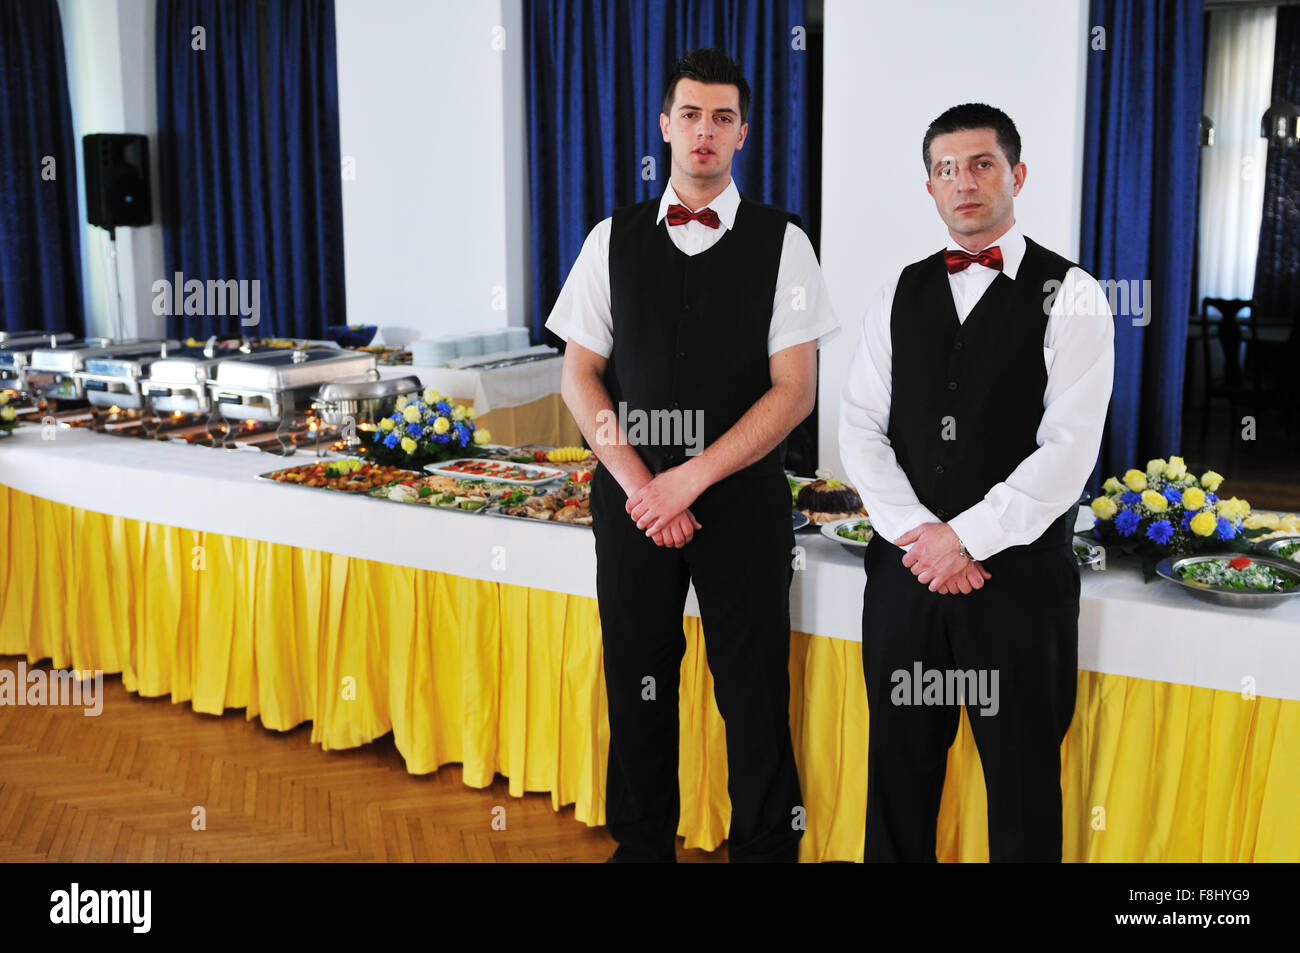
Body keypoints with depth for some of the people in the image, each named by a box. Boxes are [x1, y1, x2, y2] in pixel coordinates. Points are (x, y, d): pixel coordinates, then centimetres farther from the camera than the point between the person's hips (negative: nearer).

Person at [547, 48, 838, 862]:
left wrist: (691, 478, -14)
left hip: (742, 498, -2)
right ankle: (642, 842, 32)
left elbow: (795, 391, -7)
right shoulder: (613, 239, 6)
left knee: (754, 695, 5)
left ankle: (764, 847, 24)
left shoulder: (782, 243, -1)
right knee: (637, 685, 12)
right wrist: (637, 483, -8)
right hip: (632, 496, 2)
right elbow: (580, 376, 4)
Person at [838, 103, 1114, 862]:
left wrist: (966, 538, -15)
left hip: (1017, 572, -3)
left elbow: (1069, 449, -12)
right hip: (906, 567, 4)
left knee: (1022, 777, 9)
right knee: (899, 766, 15)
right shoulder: (901, 295, 10)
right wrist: (915, 531, -10)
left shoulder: (1069, 295, -3)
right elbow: (860, 425, 3)